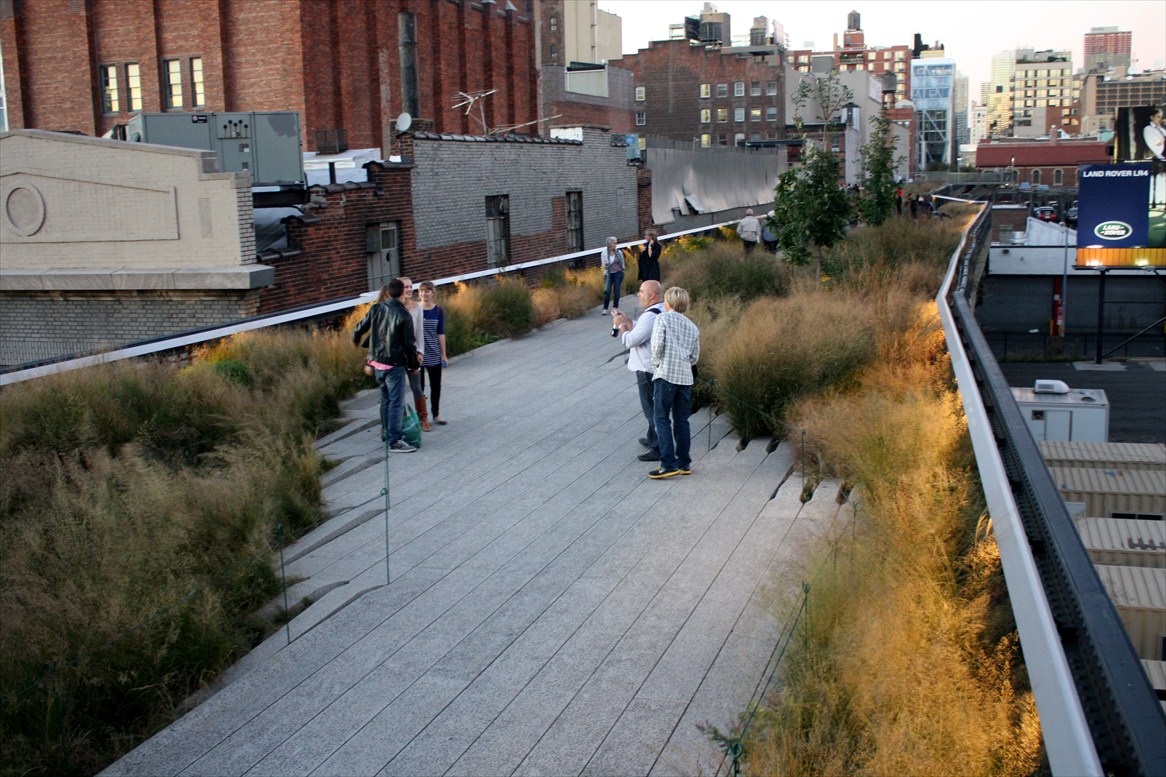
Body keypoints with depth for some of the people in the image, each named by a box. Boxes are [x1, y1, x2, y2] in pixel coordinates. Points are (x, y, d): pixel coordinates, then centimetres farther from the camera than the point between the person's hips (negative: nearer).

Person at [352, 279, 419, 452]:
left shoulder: (376, 309, 0)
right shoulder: (404, 315, -15)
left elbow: (360, 329, 10)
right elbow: (409, 343, -11)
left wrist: (356, 340, 32)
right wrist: (414, 364, 2)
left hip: (377, 361, 6)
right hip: (395, 364, -6)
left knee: (385, 400, 20)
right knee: (396, 402, -2)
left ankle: (386, 432, 31)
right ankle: (394, 441, -2)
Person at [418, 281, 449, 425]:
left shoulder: (438, 311, 0)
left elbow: (441, 333, 3)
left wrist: (443, 354, 3)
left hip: (434, 354, 2)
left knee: (436, 385, 11)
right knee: (419, 386, 4)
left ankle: (436, 415, 25)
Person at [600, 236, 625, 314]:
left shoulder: (619, 252, -1)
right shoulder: (604, 253, -4)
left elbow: (622, 262, 10)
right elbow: (604, 266, -1)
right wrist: (606, 264, -20)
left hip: (618, 273, 1)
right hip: (609, 274, -1)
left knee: (617, 291, 1)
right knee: (607, 291, -9)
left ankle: (615, 307, 14)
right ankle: (605, 309, -2)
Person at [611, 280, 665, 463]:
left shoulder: (650, 317, -25)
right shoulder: (664, 312, 7)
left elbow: (630, 341, -22)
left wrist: (621, 325, -7)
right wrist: (627, 321, 8)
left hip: (648, 370, -10)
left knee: (652, 408, -1)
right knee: (654, 407, 24)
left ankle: (658, 449, 5)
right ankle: (653, 439, 39)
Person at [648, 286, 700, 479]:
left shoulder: (663, 318, -2)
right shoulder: (693, 327, 15)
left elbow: (657, 345, -13)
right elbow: (695, 357, 15)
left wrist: (656, 363, 1)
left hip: (666, 375, -6)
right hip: (686, 377, 6)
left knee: (662, 419, -1)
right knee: (681, 421, 13)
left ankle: (668, 464, -7)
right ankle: (684, 463, 17)